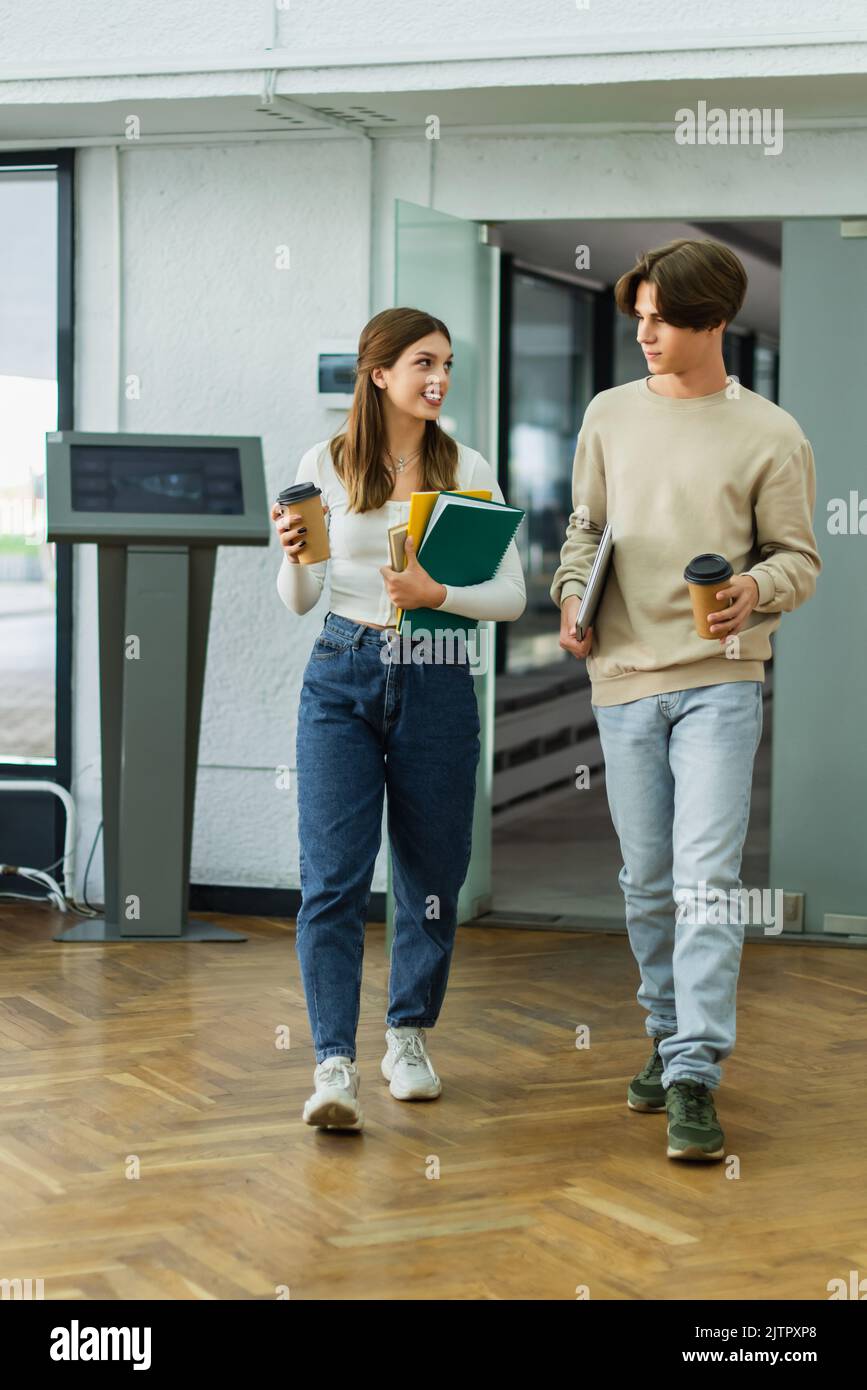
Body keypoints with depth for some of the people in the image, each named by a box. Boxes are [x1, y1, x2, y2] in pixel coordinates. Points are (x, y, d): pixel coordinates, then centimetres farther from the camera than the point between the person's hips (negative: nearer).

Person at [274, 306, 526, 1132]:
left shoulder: (467, 470, 2)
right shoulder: (326, 465, 1)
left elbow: (512, 598, -1)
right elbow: (299, 601, 7)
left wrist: (439, 594, -18)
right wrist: (294, 554, -14)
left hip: (435, 682, 1)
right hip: (342, 677, -1)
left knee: (432, 873, 9)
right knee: (332, 878, -9)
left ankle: (409, 1039, 27)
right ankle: (334, 1065, -9)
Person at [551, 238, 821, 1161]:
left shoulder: (770, 435, 0)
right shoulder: (610, 415, 11)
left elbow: (799, 558, 1)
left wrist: (755, 590, -20)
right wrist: (572, 593, 1)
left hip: (719, 679, -4)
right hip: (623, 676, 4)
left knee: (706, 882, -11)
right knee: (646, 881, 12)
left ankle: (695, 1079, -10)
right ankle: (669, 1037, 29)